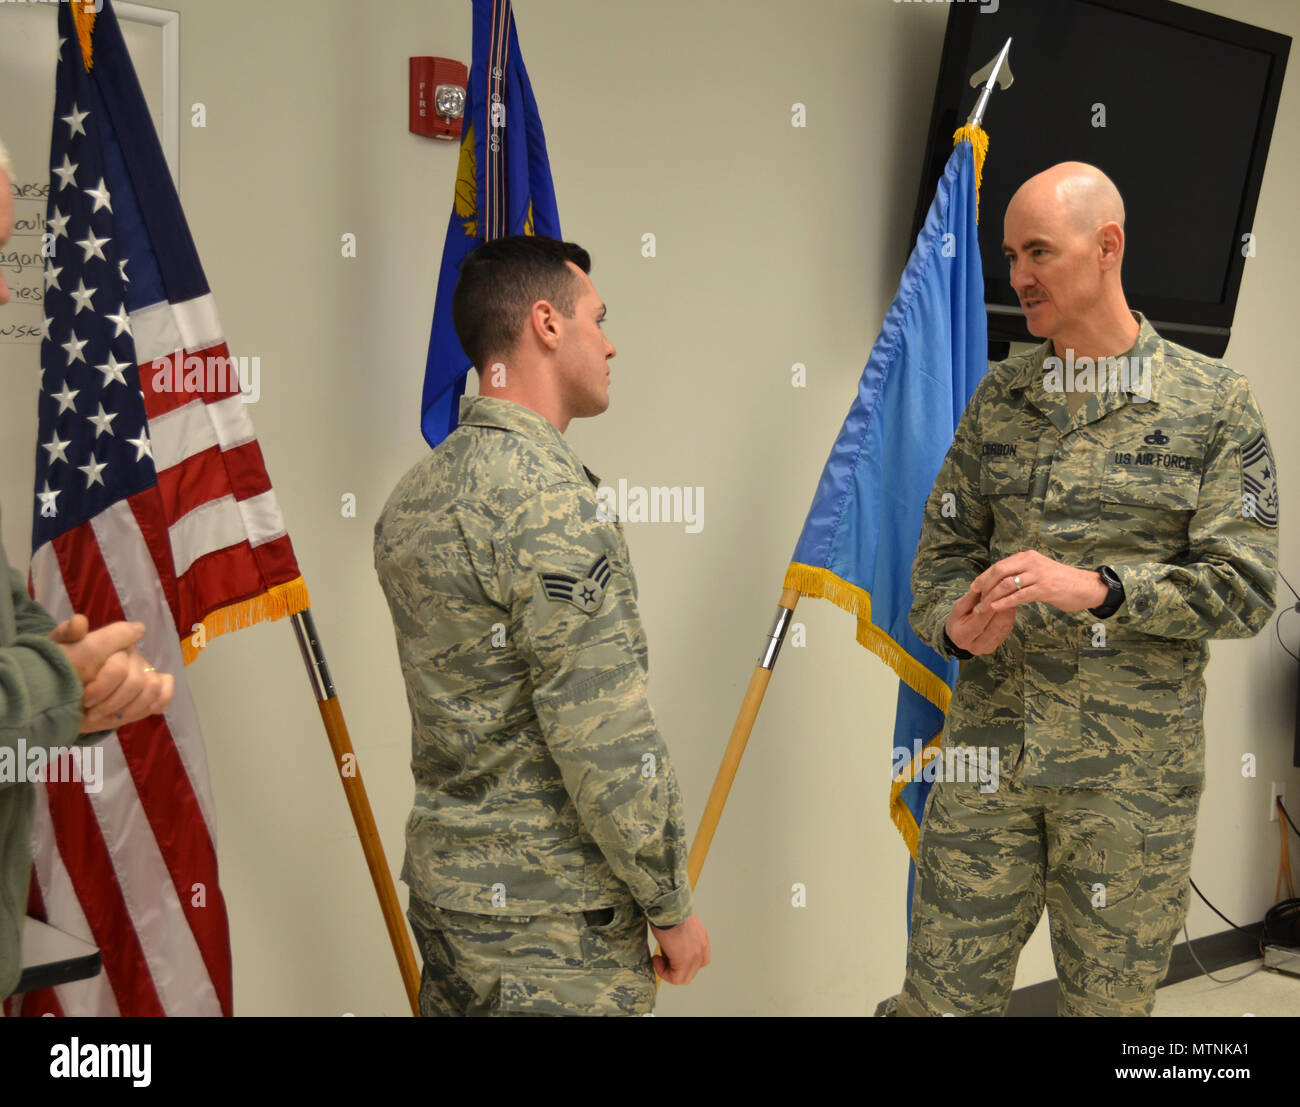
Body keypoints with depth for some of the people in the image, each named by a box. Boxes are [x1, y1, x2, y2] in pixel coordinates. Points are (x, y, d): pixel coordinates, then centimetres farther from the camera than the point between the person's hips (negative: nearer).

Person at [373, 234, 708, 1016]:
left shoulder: (414, 494, 8)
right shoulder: (551, 499, -20)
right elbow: (607, 738, -22)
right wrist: (672, 905, -11)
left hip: (443, 892, 9)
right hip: (551, 923, -9)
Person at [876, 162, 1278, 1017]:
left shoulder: (1215, 403, -2)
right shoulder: (1000, 397, 9)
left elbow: (1243, 587, -8)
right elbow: (943, 546, 13)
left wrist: (1095, 588, -21)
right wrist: (953, 620, -9)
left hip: (1132, 769, -3)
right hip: (989, 751, 3)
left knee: (1110, 1001, 11)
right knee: (942, 993, 5)